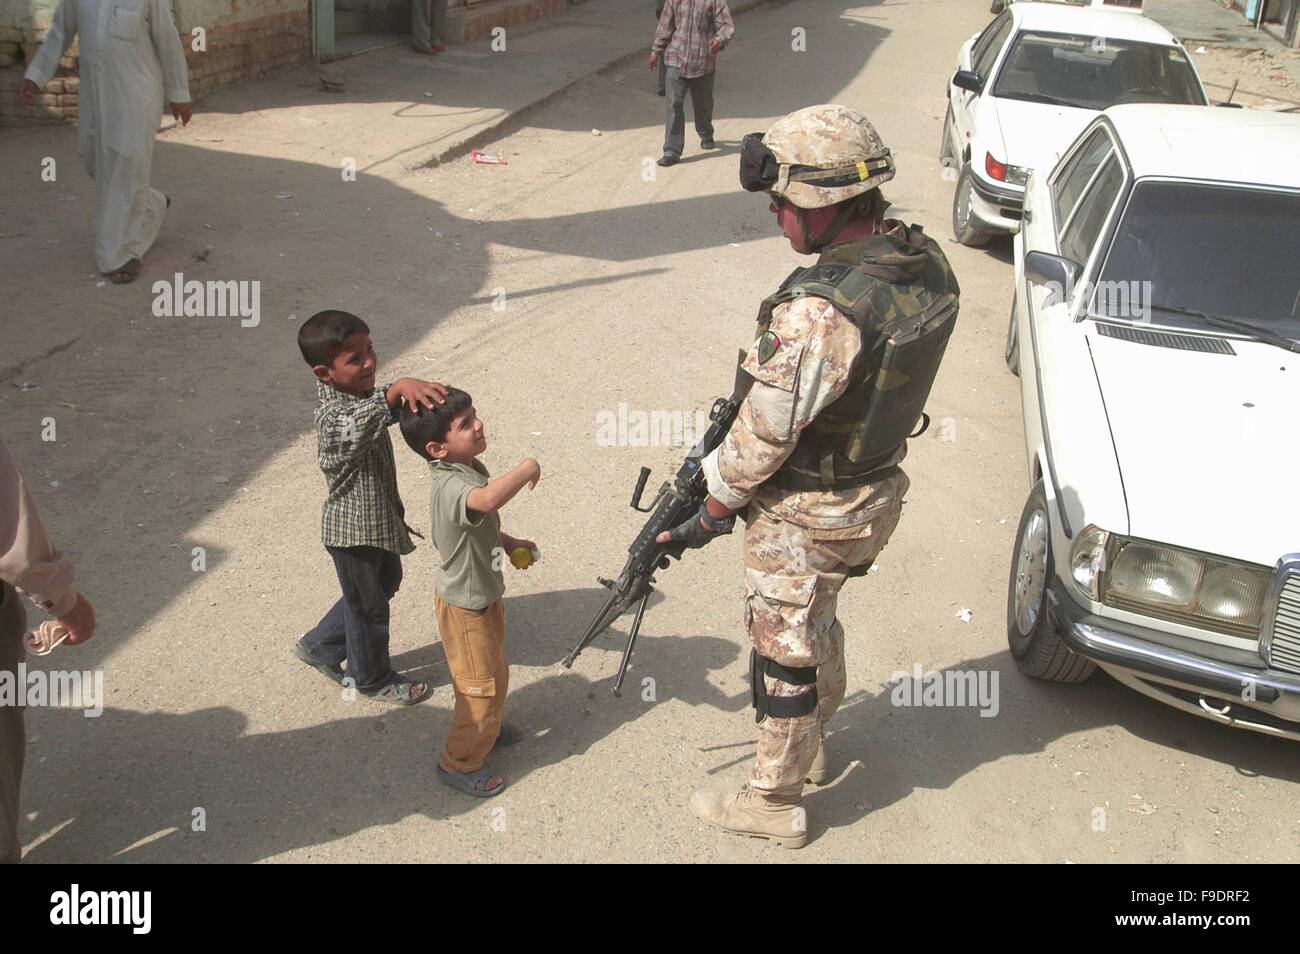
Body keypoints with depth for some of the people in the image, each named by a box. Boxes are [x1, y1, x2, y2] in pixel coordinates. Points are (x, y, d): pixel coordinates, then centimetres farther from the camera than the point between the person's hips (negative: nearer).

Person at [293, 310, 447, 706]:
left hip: (379, 516, 9)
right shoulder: (336, 417, -35)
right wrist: (399, 388, -71)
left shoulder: (352, 392, -5)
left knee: (387, 581, 28)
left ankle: (320, 646, 44)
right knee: (368, 604, 13)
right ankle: (372, 678, 39)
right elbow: (365, 419, -56)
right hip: (353, 528, -9)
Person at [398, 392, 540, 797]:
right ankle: (459, 762, 28)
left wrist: (508, 542, 5)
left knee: (494, 672, 29)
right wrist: (527, 468, -42)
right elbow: (488, 499, -58)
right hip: (466, 606, -9)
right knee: (482, 686, 7)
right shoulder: (450, 486, -35)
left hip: (484, 592, 9)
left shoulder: (471, 468, -3)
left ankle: (488, 728, 53)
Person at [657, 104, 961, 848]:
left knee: (784, 652, 12)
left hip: (805, 517, -8)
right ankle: (813, 746, 52)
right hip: (875, 491, 8)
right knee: (820, 620, 30)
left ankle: (774, 802, 33)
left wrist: (714, 509, -10)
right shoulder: (926, 262, -8)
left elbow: (767, 432, -26)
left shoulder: (819, 312, -35)